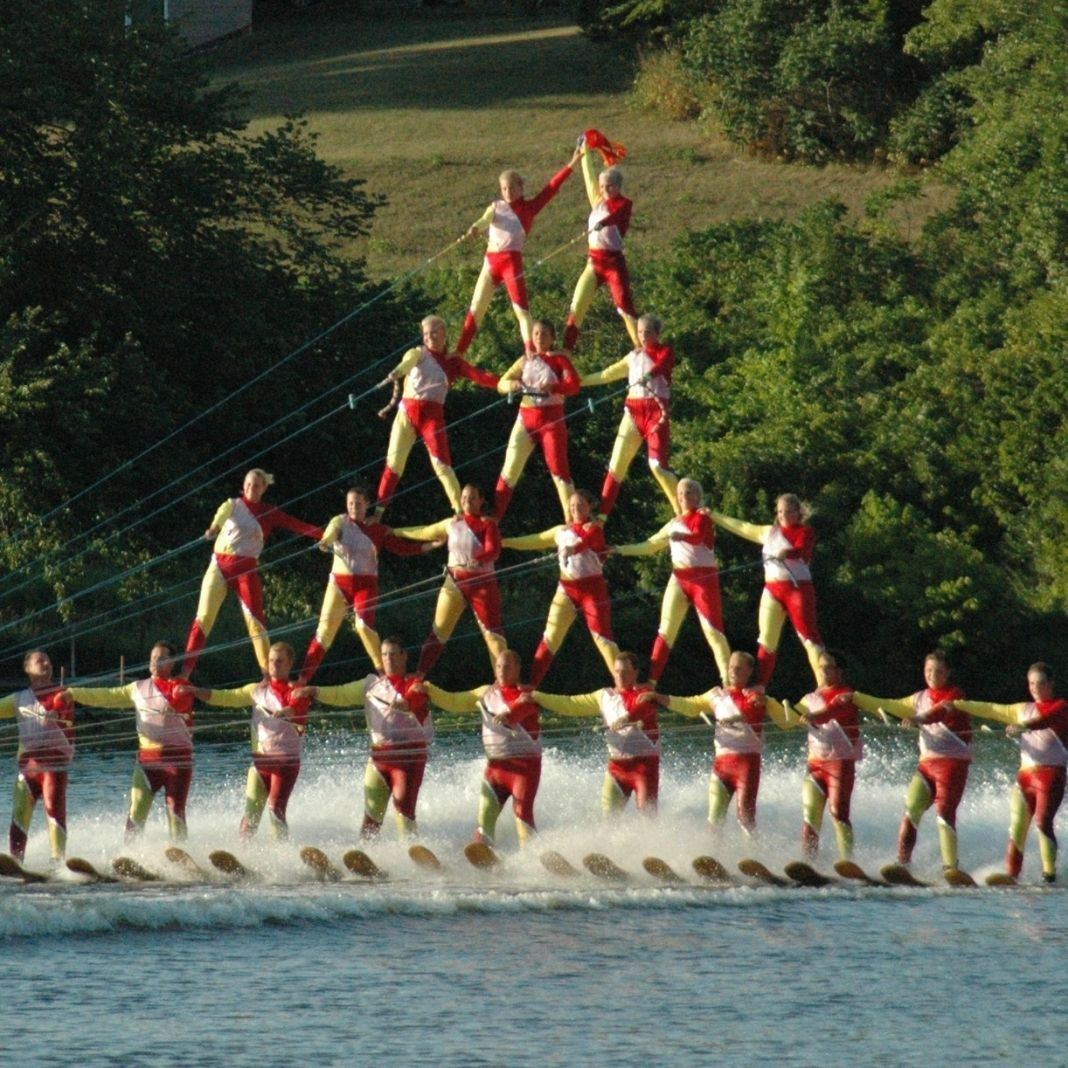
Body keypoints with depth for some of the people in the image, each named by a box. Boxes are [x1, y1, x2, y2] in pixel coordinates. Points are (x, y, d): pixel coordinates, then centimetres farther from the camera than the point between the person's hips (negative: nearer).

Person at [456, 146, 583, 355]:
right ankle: (458, 353, 12)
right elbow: (485, 219, -8)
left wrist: (572, 164, -3)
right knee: (475, 309, 7)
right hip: (491, 260, 3)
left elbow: (552, 187, 2)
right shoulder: (496, 207, 12)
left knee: (521, 309, -7)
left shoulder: (529, 207, 6)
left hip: (512, 261, -3)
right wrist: (474, 228, -31)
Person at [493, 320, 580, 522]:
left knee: (558, 469, -6)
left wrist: (552, 387, -34)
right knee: (510, 470, -1)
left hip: (551, 420, -3)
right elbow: (501, 383, 9)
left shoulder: (559, 360, 0)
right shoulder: (525, 360, 12)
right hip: (526, 418, 3)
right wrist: (512, 385, -15)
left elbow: (574, 385, -15)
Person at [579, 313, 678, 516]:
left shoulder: (665, 352, 1)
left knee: (658, 464, -19)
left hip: (656, 411, -6)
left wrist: (645, 377, -43)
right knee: (617, 463, 2)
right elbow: (608, 374, 29)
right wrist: (580, 381, 32)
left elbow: (659, 366, -22)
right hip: (633, 412, 6)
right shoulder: (634, 356, 18)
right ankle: (602, 513, 5)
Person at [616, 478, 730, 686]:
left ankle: (729, 681, -12)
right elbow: (650, 546, 27)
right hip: (679, 579, 6)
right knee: (666, 631, 1)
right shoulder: (674, 524, 18)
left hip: (703, 578, -6)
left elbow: (699, 536, -24)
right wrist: (620, 550, 22)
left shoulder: (703, 517, -2)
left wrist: (682, 536, -45)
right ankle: (651, 681, 0)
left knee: (712, 629, -11)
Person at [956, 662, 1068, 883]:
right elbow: (991, 710, 19)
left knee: (1043, 823, -21)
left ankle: (1049, 873, -22)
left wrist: (1023, 726, -39)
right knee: (1016, 830, -4)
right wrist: (957, 705, 14)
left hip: (1050, 774, -6)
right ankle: (1011, 876, -6)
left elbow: (1046, 720, -20)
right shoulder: (1024, 710, 19)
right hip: (1025, 774, 6)